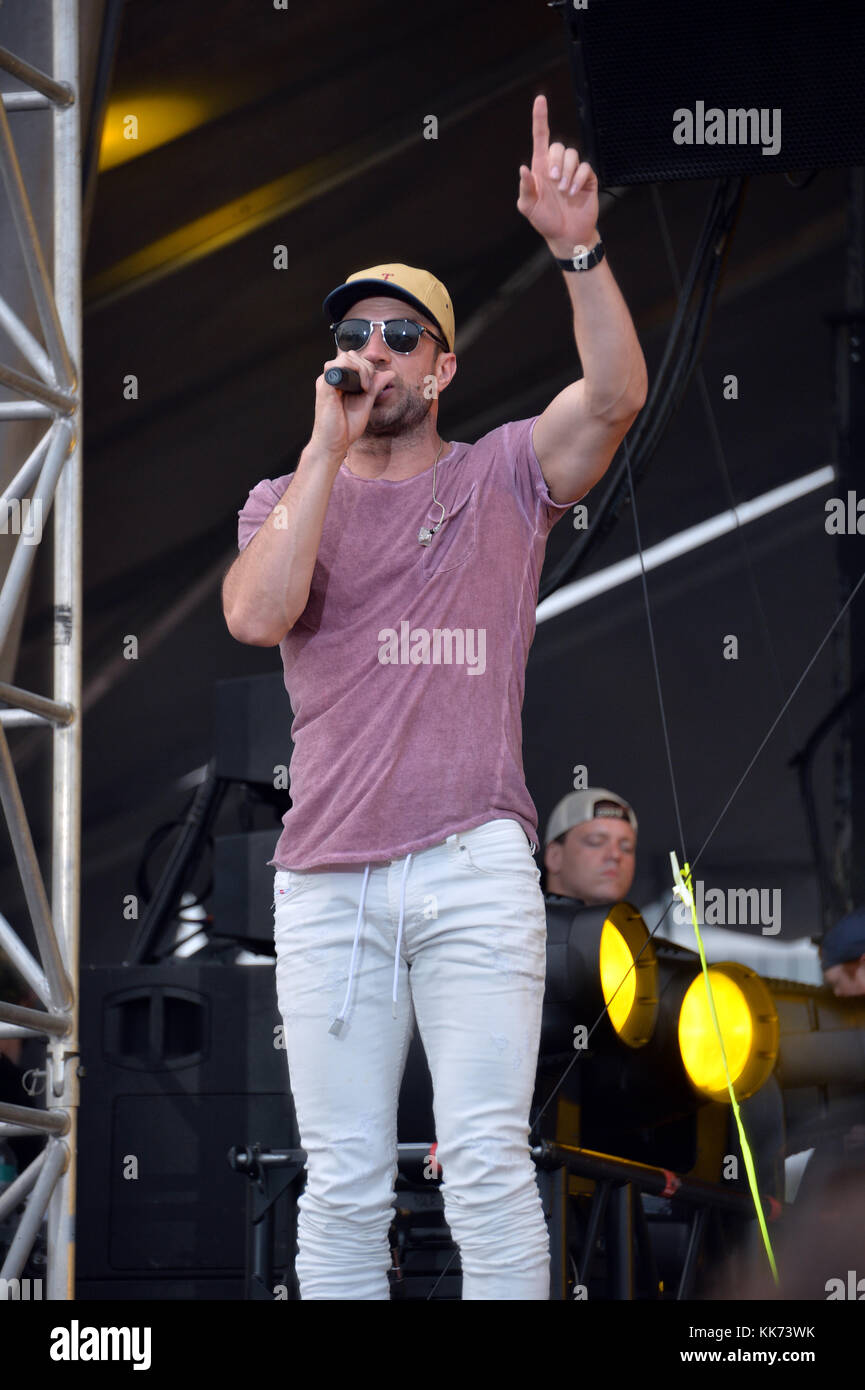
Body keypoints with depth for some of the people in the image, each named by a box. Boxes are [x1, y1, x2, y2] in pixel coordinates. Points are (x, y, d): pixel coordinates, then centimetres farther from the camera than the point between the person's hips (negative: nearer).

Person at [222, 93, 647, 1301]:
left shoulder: (504, 476, 10)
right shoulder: (286, 499, 15)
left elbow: (616, 396, -8)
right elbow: (256, 616, -6)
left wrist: (578, 249, -21)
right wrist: (329, 446, -7)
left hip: (475, 869, -2)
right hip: (325, 877, 2)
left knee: (488, 1166, -7)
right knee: (343, 1183, 2)